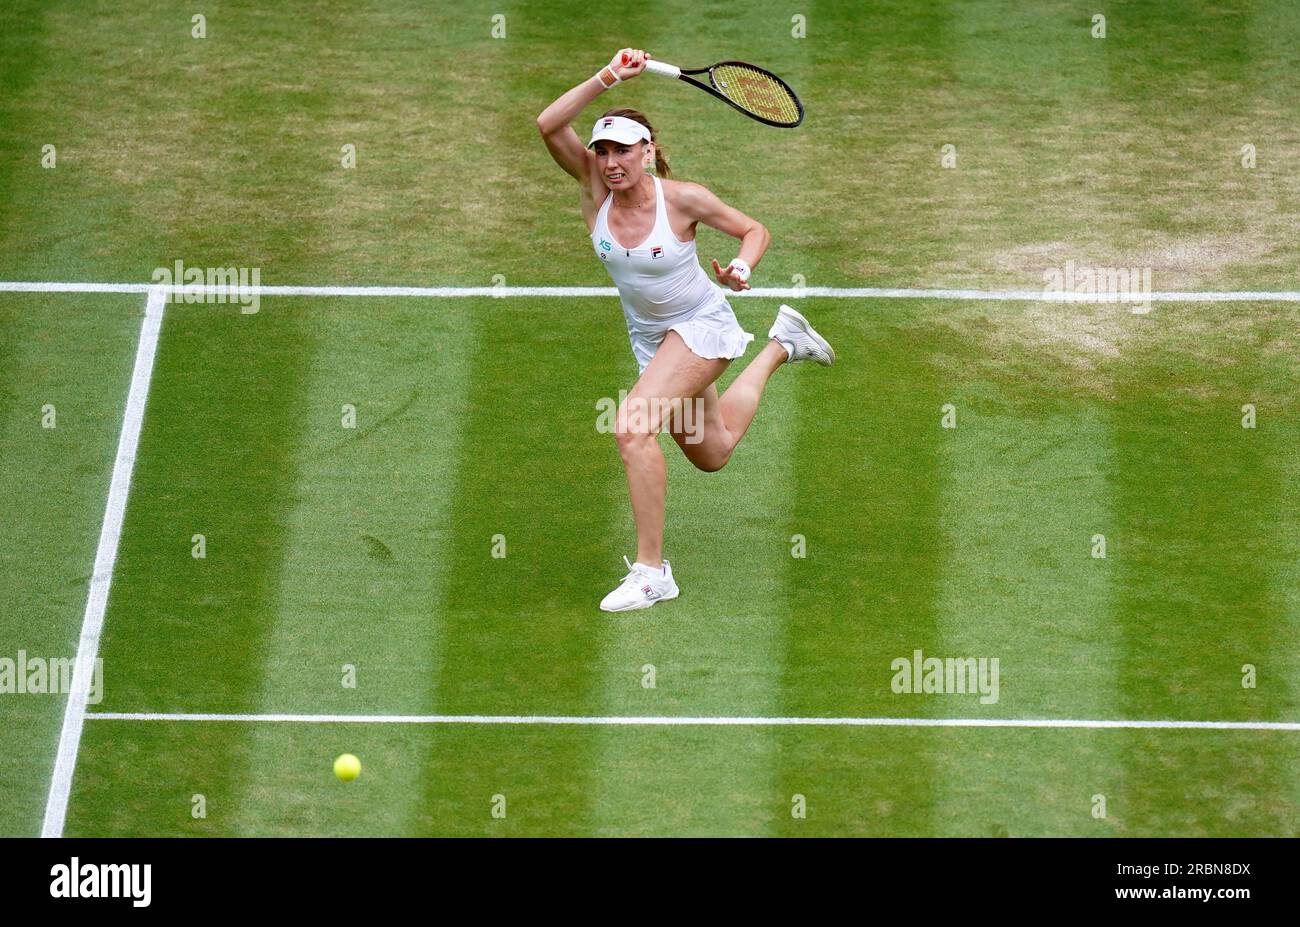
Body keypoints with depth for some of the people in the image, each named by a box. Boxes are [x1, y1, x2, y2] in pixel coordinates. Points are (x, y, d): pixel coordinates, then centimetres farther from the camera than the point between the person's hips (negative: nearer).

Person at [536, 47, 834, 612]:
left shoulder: (682, 199, -24)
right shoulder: (595, 188, -15)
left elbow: (755, 231, -9)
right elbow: (549, 125, -29)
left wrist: (741, 268, -30)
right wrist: (607, 78, -37)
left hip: (700, 325, -6)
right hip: (650, 336, 6)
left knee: (632, 427, -29)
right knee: (710, 455, 25)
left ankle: (651, 571, -21)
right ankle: (778, 345, 48)